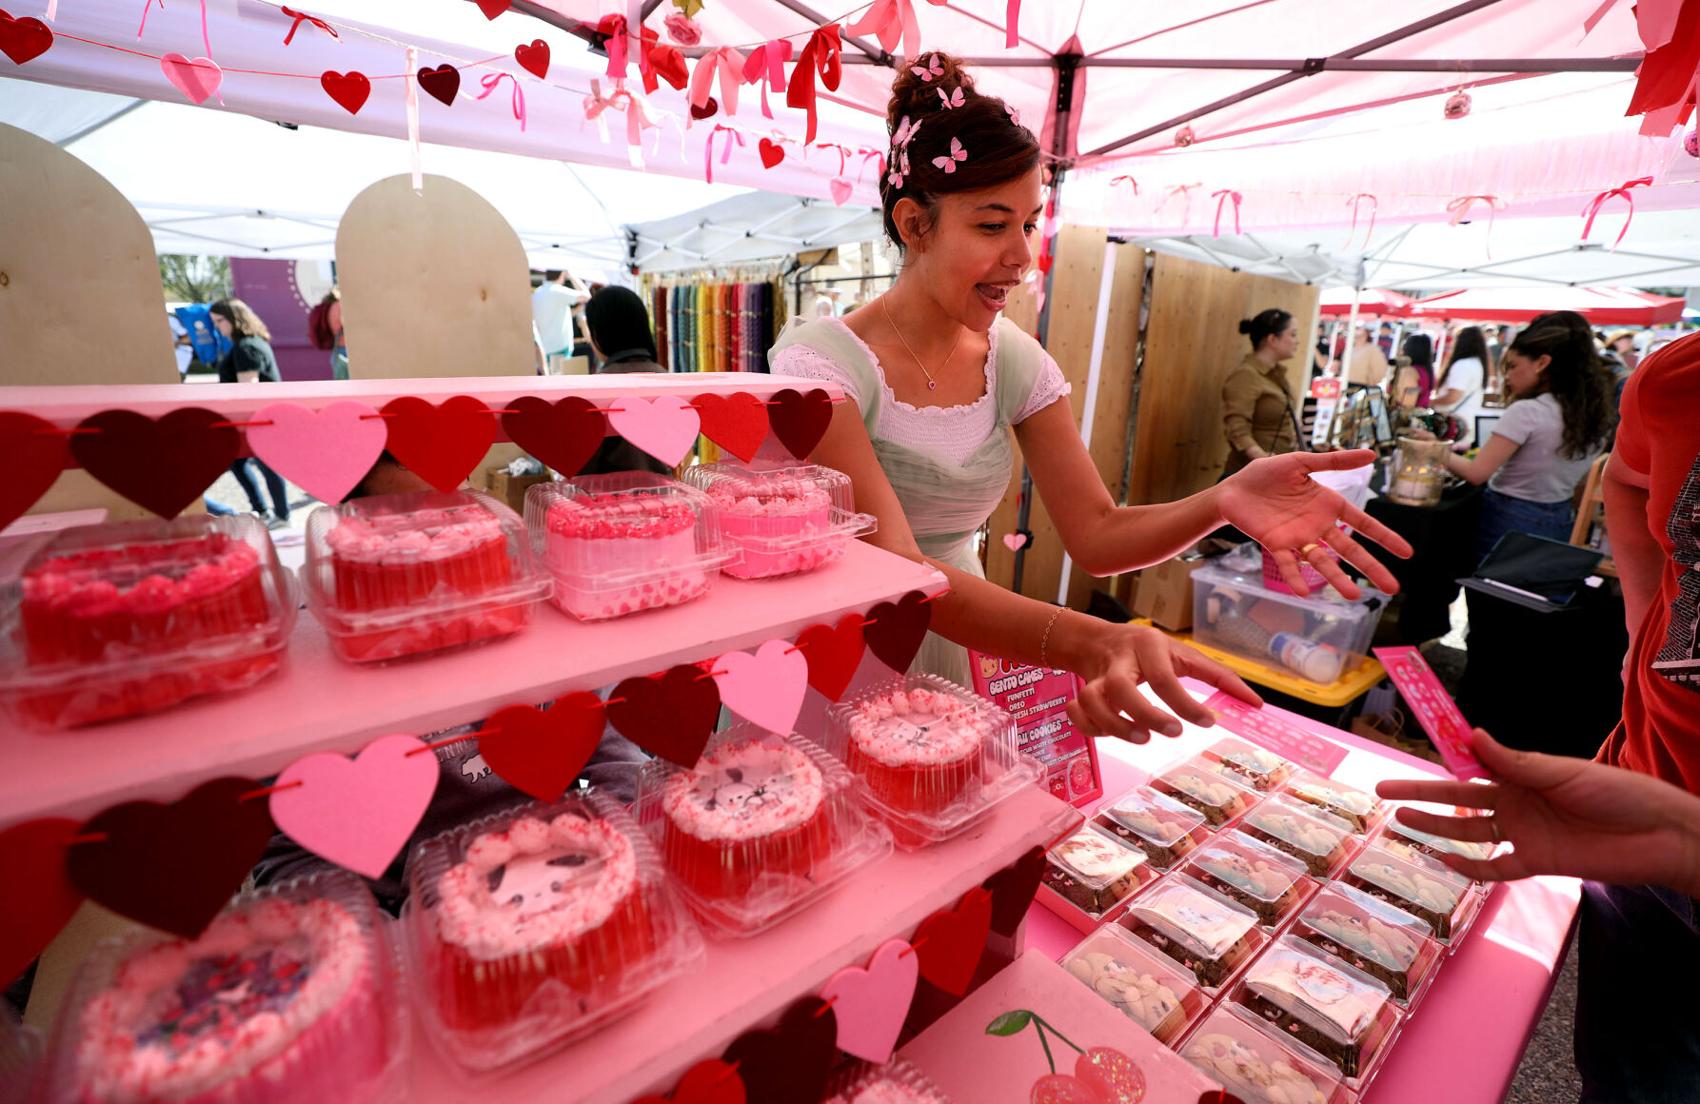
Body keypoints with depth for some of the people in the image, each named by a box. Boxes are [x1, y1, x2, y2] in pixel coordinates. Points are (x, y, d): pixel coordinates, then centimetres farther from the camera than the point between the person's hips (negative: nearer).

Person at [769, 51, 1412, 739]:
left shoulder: (1016, 361, 0)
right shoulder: (822, 360, -17)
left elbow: (1095, 536, -4)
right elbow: (896, 570, -27)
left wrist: (1222, 500, -23)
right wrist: (1094, 643, -39)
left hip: (961, 648, 4)